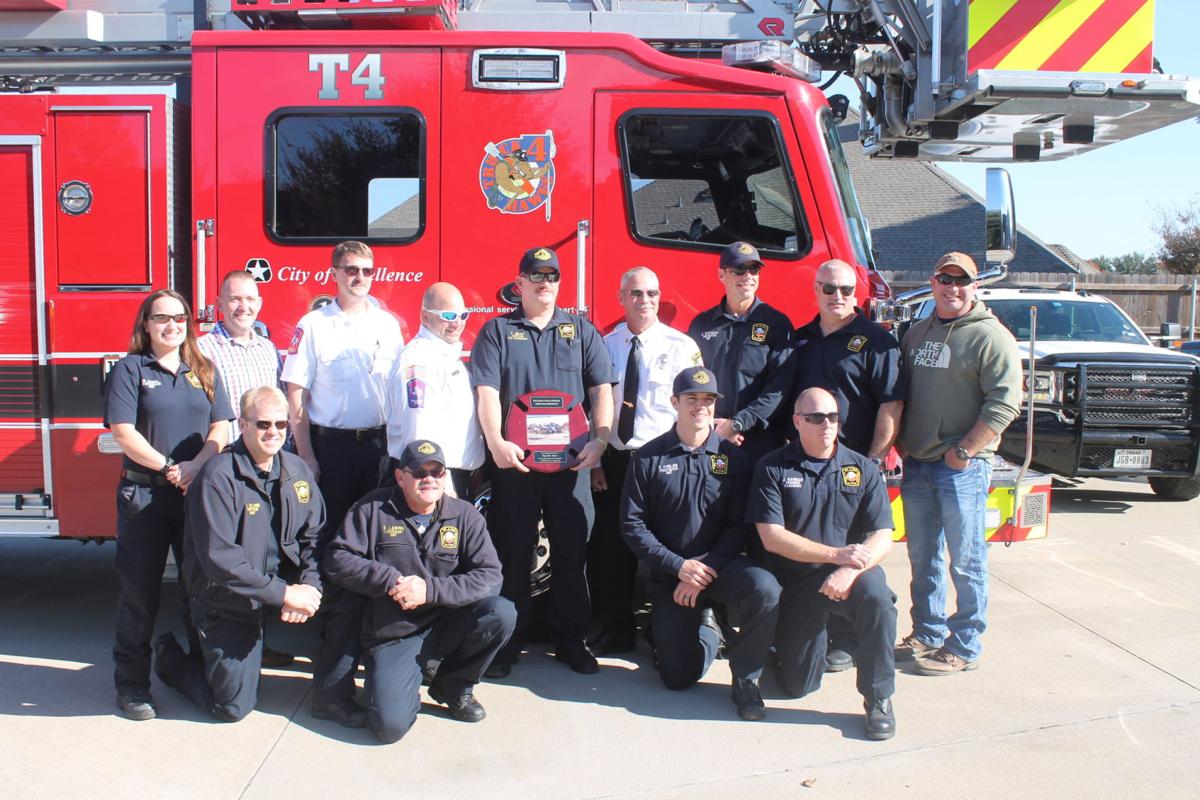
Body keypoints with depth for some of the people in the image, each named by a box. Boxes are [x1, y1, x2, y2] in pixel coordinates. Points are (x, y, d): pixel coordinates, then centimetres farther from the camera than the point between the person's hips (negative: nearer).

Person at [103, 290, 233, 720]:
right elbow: (123, 432, -8)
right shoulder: (129, 369, 1)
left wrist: (195, 466, -13)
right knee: (140, 588, 1)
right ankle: (132, 682, 11)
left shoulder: (204, 371, 12)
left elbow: (221, 427, 4)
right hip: (143, 494, -3)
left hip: (199, 492, 3)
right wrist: (168, 469, -15)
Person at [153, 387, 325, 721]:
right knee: (232, 707, 0)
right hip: (229, 605, -5)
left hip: (282, 590, 6)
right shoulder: (218, 477, -20)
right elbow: (219, 559, -25)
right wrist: (284, 594, -25)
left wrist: (309, 585, -17)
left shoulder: (296, 470, 0)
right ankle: (172, 657, 26)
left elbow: (314, 536, 1)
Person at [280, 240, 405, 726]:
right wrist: (307, 459, -9)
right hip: (330, 447, -3)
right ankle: (335, 643, 9)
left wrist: (396, 448, 4)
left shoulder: (388, 324, 9)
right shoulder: (313, 325, 0)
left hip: (377, 445, 3)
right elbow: (295, 397, -3)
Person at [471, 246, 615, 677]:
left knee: (572, 550, 5)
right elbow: (486, 391, -4)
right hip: (515, 460, -1)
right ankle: (507, 642, 15)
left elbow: (601, 388, 5)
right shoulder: (497, 331, 7)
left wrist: (600, 439, -9)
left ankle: (570, 639, 18)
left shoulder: (580, 330, 12)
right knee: (512, 552, 4)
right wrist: (496, 442, -17)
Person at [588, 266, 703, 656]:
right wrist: (595, 461, 3)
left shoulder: (683, 347, -2)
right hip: (612, 462, 3)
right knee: (608, 549, 6)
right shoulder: (605, 345, 6)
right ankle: (616, 631, 23)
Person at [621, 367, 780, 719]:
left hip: (720, 566, 0)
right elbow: (632, 525, -4)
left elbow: (740, 525, -4)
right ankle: (705, 626, 30)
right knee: (679, 677, -5)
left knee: (765, 590, -33)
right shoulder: (649, 457, -2)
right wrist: (679, 567, -14)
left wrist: (707, 570, -16)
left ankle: (746, 679, -8)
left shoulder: (733, 457, 0)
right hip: (669, 575, 0)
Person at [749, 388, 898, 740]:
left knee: (875, 594, -35)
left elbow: (882, 537, -7)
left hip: (850, 574, 1)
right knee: (798, 685, -1)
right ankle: (822, 633, 34)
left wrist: (850, 570, -26)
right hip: (795, 583, 0)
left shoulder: (863, 469, 1)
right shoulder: (773, 468, -5)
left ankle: (878, 698, -15)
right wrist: (836, 555, -20)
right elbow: (771, 537, -13)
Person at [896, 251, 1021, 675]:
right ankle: (927, 635, 27)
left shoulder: (990, 336, -8)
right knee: (922, 558, 15)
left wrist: (963, 451, -17)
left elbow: (1005, 402, -16)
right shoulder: (917, 333, 14)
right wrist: (899, 441, 10)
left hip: (963, 468, -7)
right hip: (916, 465, 7)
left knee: (966, 562, 1)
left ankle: (964, 648, 11)